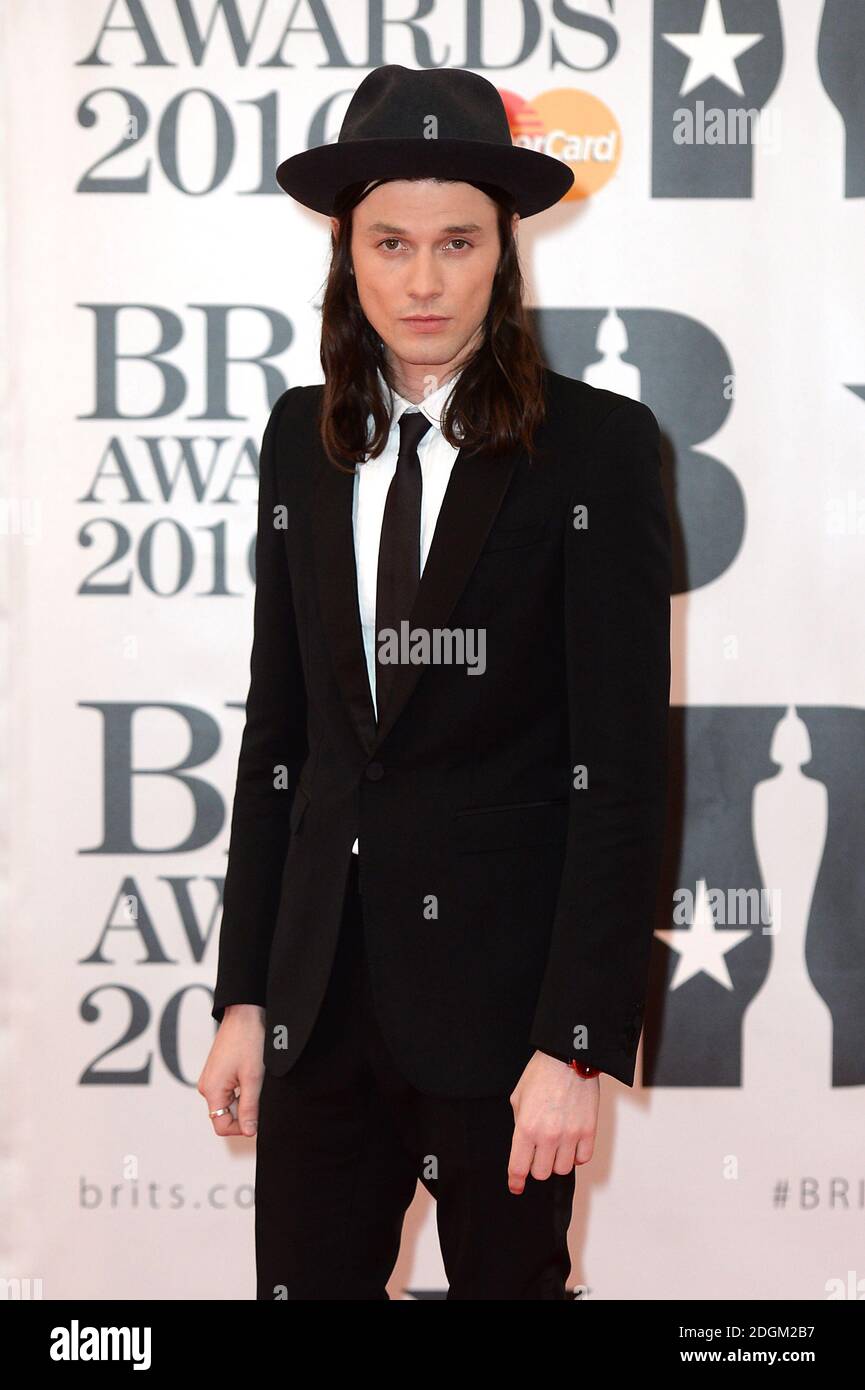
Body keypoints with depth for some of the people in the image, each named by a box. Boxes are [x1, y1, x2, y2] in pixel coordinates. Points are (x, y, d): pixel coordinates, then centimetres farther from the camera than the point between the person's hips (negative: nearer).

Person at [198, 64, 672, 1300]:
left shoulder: (599, 447, -8)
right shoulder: (304, 438, 5)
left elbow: (624, 767, -11)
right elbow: (278, 725, 8)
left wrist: (577, 1044, -14)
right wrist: (245, 994, 5)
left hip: (501, 983, -3)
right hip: (324, 982, 4)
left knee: (509, 1279, 13)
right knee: (305, 1279, 11)